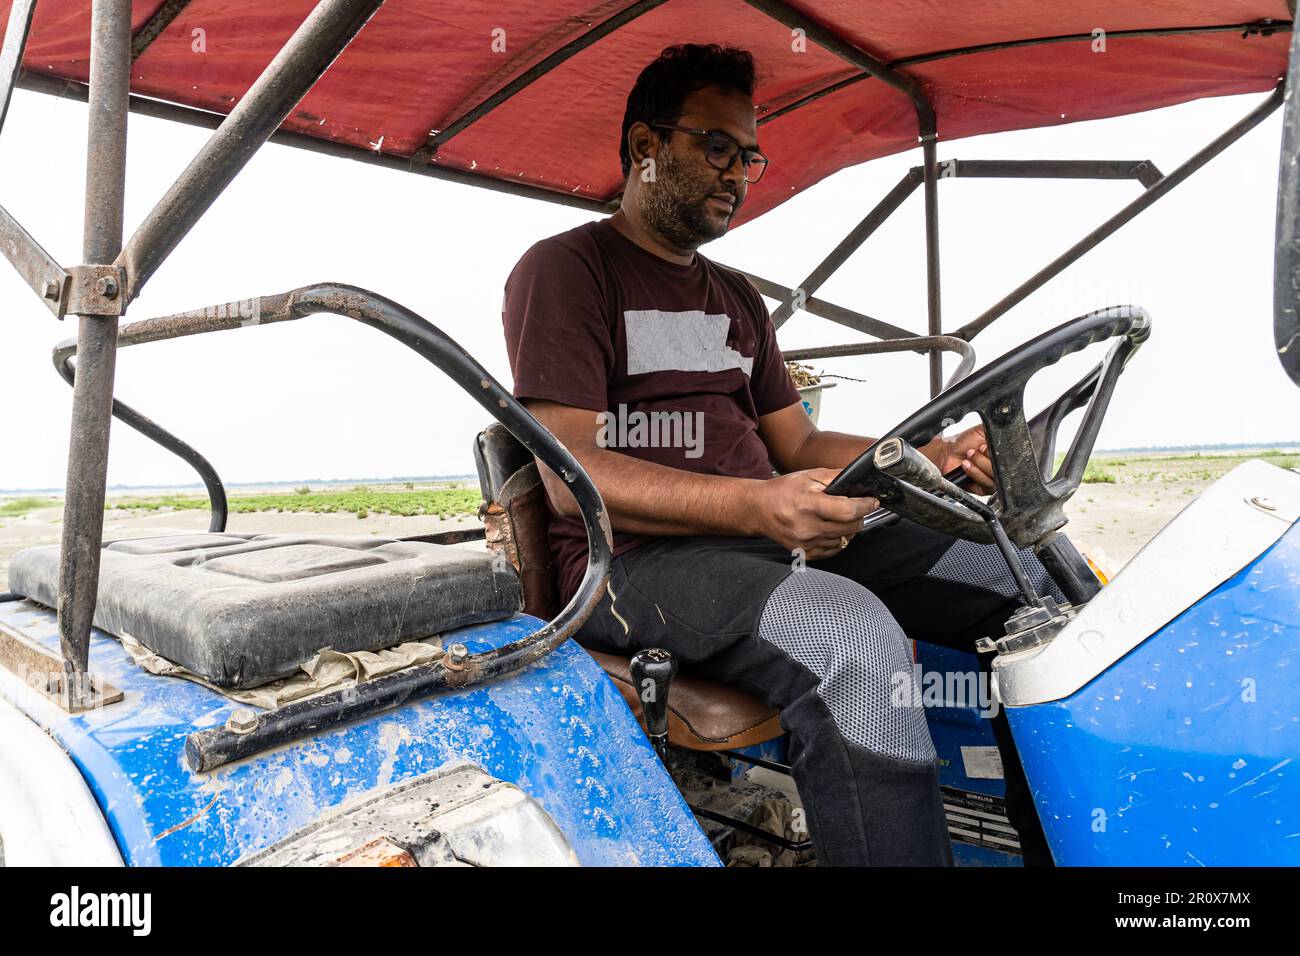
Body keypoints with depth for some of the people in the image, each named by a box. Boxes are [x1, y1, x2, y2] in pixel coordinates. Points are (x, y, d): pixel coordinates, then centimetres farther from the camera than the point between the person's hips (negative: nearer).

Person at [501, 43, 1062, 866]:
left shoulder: (737, 297, 24)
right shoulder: (565, 269, -1)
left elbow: (798, 444, 20)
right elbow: (567, 473, -14)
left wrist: (930, 458, 2)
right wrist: (752, 505, -28)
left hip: (777, 540, 8)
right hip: (632, 559, -7)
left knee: (1027, 579, -4)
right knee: (850, 636, -35)